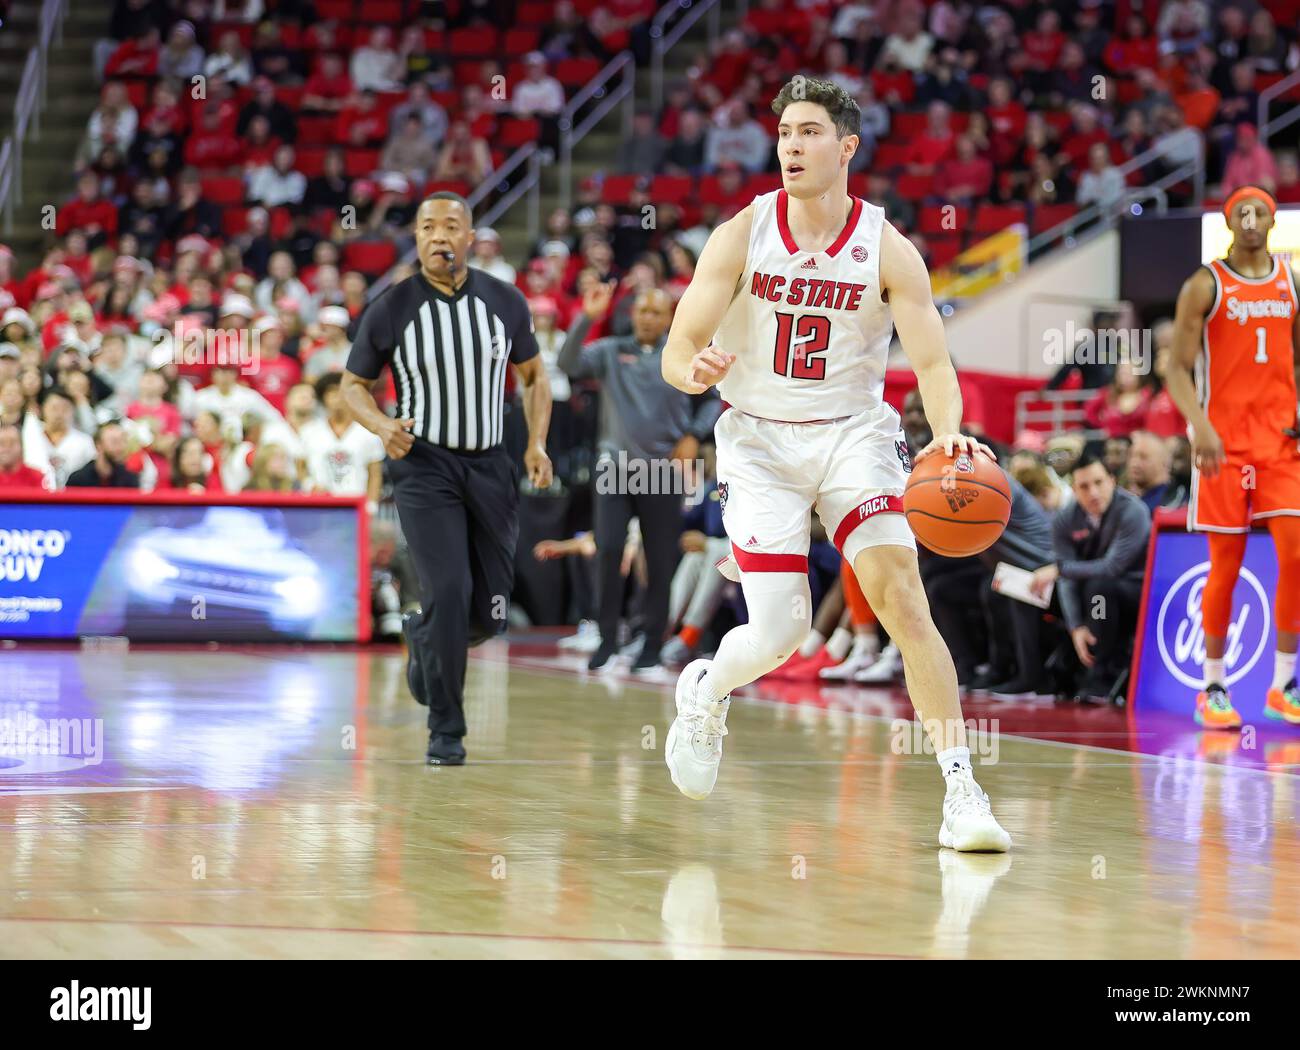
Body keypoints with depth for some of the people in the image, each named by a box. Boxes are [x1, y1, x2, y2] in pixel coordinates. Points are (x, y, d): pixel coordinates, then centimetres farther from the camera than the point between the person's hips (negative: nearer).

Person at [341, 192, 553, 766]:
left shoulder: (505, 302, 0)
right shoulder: (389, 310, -7)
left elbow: (533, 375, 14)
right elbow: (354, 384, 4)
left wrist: (537, 444, 0)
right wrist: (382, 425, -17)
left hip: (490, 465, 3)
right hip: (423, 465, -3)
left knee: (489, 615, 4)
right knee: (448, 593, -18)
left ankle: (423, 639, 40)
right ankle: (445, 730, -4)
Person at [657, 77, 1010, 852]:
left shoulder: (887, 250, -9)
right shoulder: (743, 235, -8)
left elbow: (933, 361, -13)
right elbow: (678, 349, -10)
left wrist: (949, 432, -34)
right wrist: (694, 369, -35)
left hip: (853, 433, 0)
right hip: (760, 439, 0)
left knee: (903, 597, -18)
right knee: (782, 630, -9)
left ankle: (963, 792, -16)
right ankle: (706, 691, 28)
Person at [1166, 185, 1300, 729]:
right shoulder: (1205, 285, -3)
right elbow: (1178, 369, -6)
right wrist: (1200, 425, -22)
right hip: (1224, 441, -3)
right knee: (1225, 566, 0)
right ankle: (1213, 689, 12)